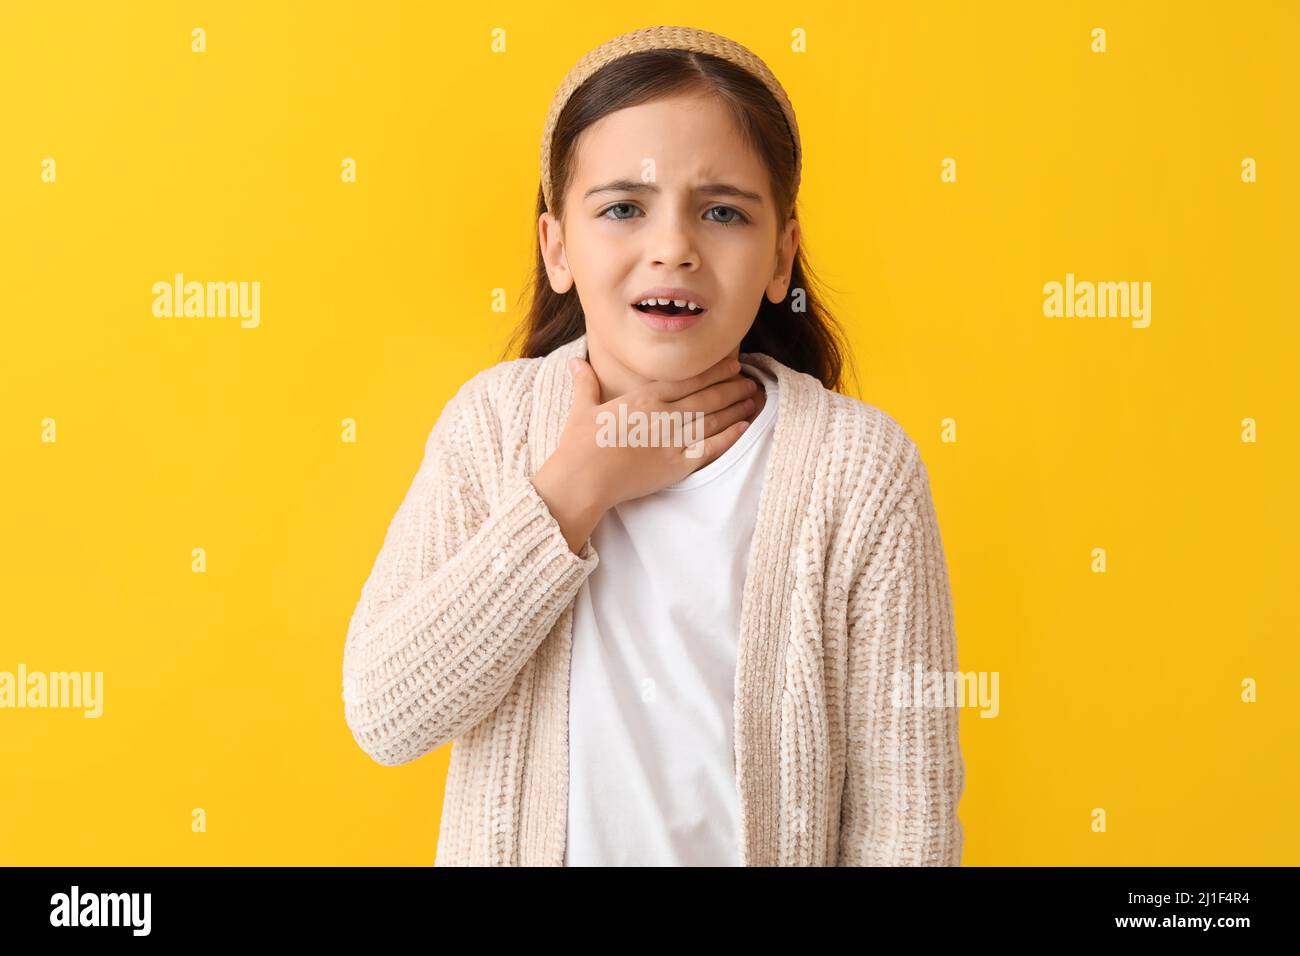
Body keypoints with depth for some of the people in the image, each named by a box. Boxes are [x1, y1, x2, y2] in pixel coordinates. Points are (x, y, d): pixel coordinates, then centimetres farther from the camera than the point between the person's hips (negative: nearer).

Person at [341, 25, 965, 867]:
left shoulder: (860, 468, -19)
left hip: (766, 848, -2)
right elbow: (384, 716, -19)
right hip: (519, 844, 2)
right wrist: (575, 490, -22)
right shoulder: (493, 417, -12)